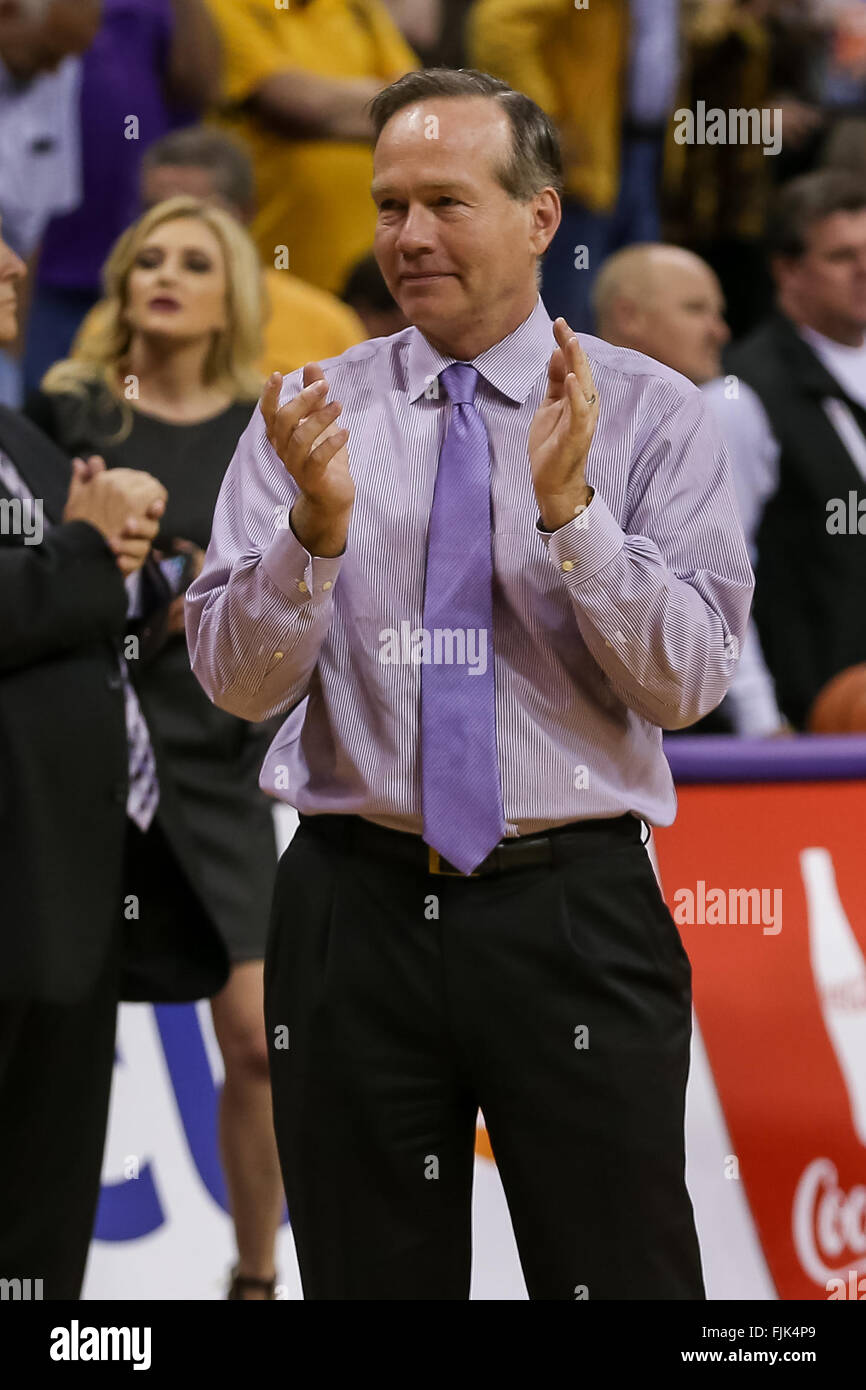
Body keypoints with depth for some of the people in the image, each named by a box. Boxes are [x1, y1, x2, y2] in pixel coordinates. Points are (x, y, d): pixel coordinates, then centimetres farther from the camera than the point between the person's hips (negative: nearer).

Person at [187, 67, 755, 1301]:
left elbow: (688, 679, -8)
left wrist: (569, 511, -21)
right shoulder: (309, 412, 5)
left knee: (621, 1276, 0)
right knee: (371, 1282, 9)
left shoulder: (650, 413, 0)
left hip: (573, 912, -2)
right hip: (358, 908, 2)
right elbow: (235, 678, -2)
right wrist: (315, 526, -19)